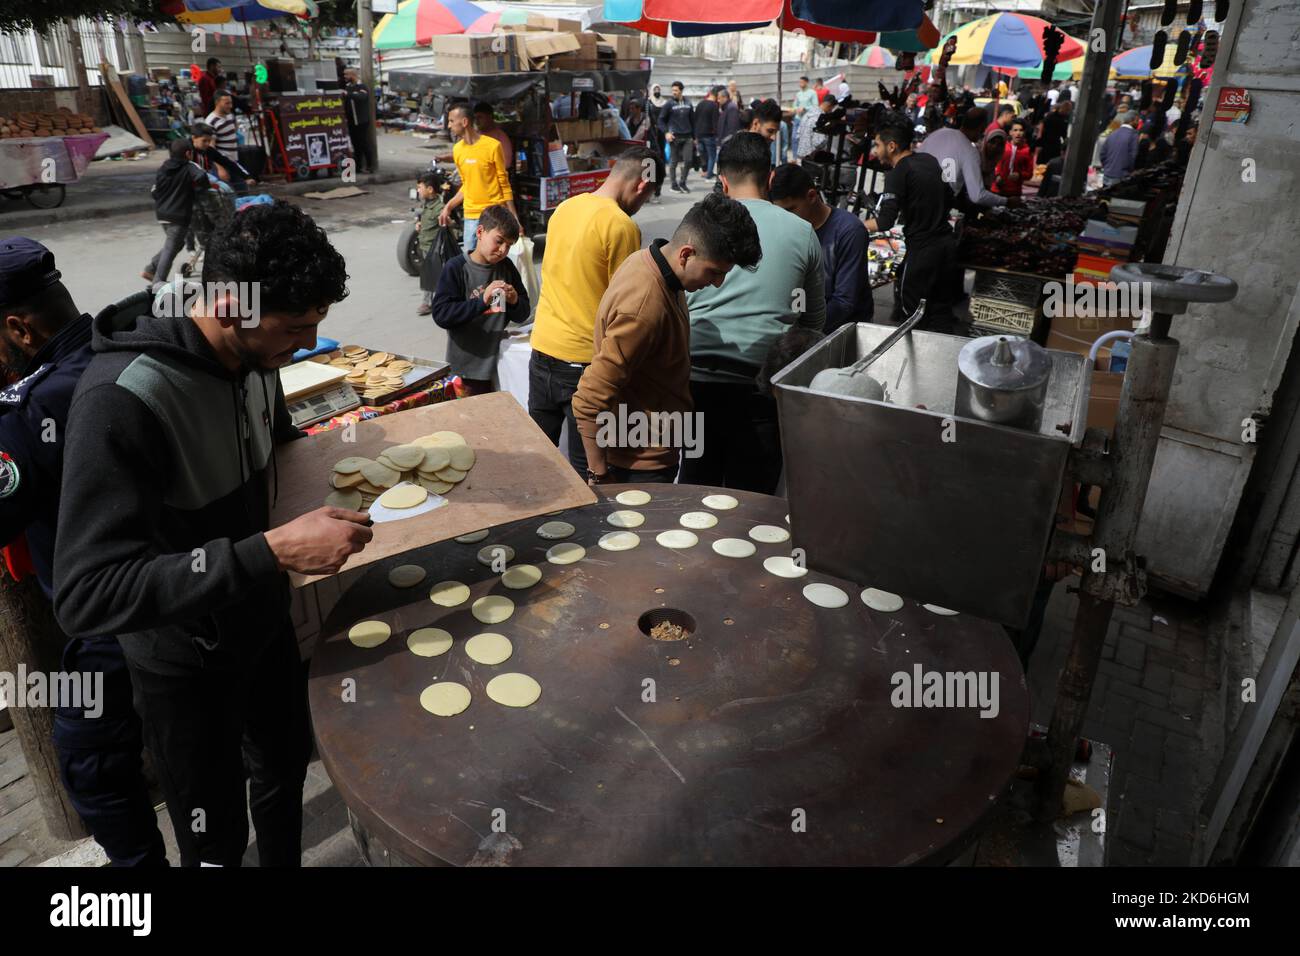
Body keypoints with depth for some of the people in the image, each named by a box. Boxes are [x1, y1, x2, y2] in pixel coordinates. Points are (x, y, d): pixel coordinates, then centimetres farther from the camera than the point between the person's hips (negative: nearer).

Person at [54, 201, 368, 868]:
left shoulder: (256, 356, -9)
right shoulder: (121, 399, -32)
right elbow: (86, 595, -35)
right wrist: (274, 551, -43)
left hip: (265, 622, 7)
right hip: (186, 664, -6)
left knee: (286, 764, 27)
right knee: (217, 838, 14)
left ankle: (286, 861, 54)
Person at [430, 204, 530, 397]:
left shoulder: (507, 267, 4)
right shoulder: (456, 268, -10)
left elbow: (523, 315, 10)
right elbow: (441, 314, -18)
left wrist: (514, 301, -13)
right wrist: (482, 301, -27)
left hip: (501, 360, 4)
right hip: (470, 365, -4)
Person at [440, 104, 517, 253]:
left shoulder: (493, 146, -8)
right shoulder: (457, 149, 8)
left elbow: (504, 183, -3)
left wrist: (514, 218, -7)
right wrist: (448, 206, 6)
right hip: (470, 215, 5)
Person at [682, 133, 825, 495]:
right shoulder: (802, 232, 4)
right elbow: (815, 320, 15)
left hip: (697, 379, 1)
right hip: (760, 384, -1)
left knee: (696, 483, 18)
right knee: (750, 498, 11)